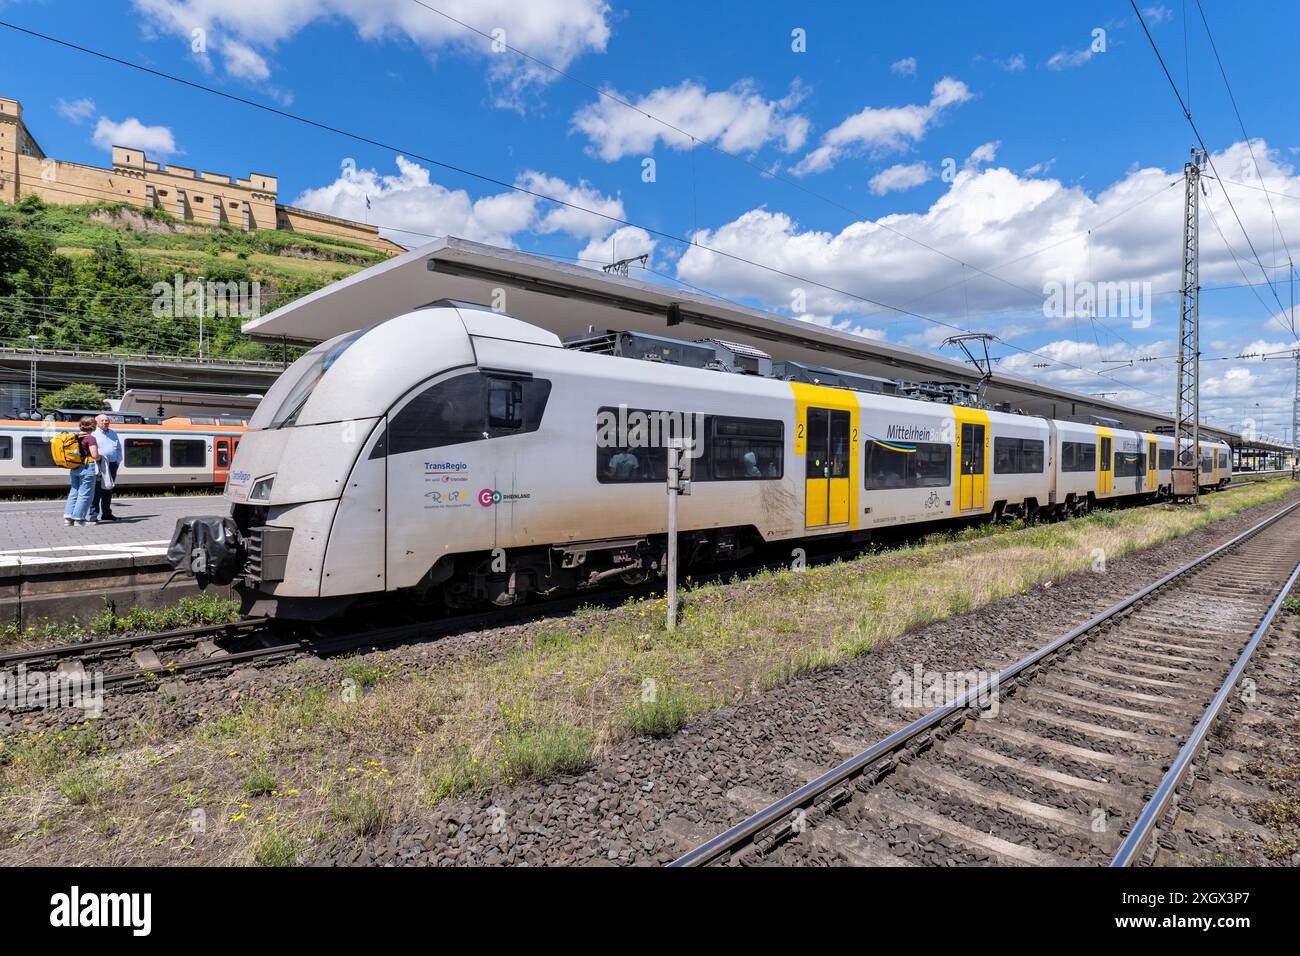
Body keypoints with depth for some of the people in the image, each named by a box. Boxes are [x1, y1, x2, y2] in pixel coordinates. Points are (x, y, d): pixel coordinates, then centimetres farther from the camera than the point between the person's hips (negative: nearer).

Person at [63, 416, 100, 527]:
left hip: (74, 468, 8)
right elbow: (95, 455, -18)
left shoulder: (77, 437, 10)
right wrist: (100, 458, 3)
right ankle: (78, 519, -1)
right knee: (85, 494, 0)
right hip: (87, 468, -8)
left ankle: (68, 517, 14)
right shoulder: (90, 438, -12)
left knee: (74, 493, 15)